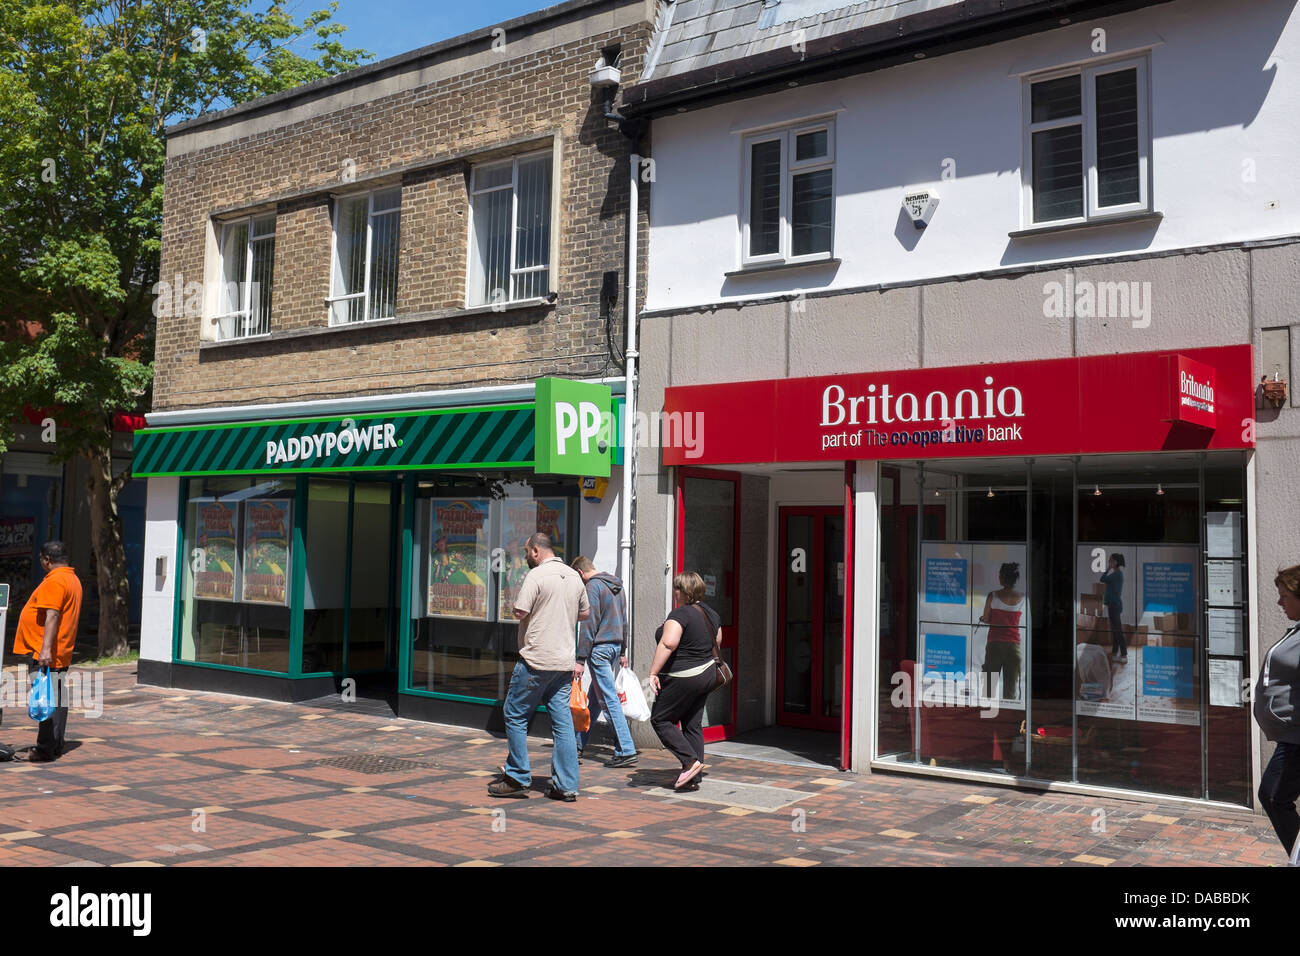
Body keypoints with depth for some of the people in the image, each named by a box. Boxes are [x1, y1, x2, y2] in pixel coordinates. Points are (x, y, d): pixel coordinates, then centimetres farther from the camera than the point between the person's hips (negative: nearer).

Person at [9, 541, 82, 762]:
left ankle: (45, 749, -9)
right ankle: (55, 745, 18)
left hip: (45, 654, -10)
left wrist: (46, 649, -30)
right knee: (58, 699, 13)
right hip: (61, 653, 10)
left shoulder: (54, 581, -15)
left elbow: (52, 616, -25)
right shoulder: (73, 579, 17)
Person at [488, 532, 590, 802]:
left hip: (536, 660, -7)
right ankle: (566, 786, 6)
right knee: (562, 721, 6)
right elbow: (585, 613, 21)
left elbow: (520, 612, -16)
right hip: (565, 661, 7)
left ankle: (518, 779, 9)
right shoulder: (574, 576, 11)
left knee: (515, 716, 6)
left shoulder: (537, 575, -11)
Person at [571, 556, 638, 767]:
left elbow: (589, 625, -16)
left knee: (609, 699, -7)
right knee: (595, 698, 14)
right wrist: (623, 652, 25)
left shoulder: (593, 587, -12)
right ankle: (579, 744, 22)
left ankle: (626, 751, -9)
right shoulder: (617, 586, 14)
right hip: (615, 646, 9)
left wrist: (581, 660, -15)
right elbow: (623, 621, 19)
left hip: (599, 648, -9)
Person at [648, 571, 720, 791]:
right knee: (692, 725, 12)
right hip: (706, 674, 9)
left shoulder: (680, 614, -17)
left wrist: (653, 672, -27)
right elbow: (717, 643, 22)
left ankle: (691, 762, -4)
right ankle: (694, 775, 13)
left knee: (660, 719, 3)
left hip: (683, 679, -9)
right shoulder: (711, 613, 10)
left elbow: (668, 643, -29)